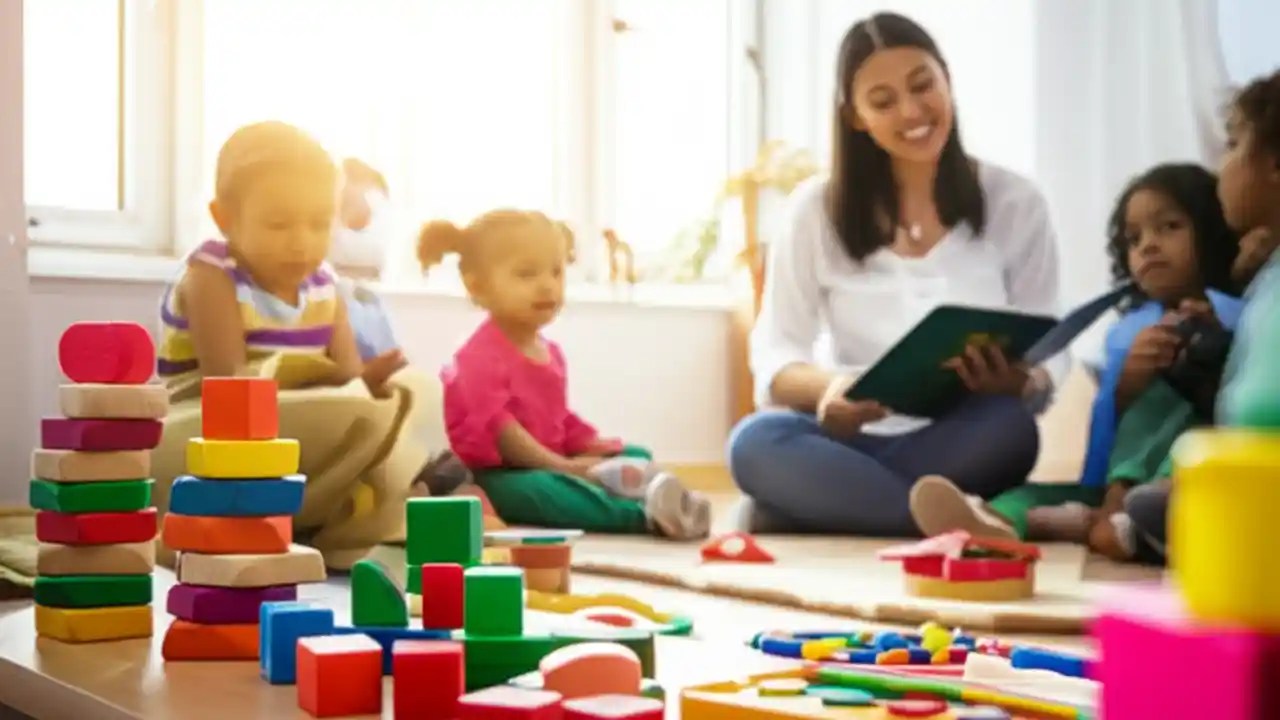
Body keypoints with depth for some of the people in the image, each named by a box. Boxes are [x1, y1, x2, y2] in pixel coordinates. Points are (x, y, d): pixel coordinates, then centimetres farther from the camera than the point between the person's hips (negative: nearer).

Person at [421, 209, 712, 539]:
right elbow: (496, 427, -23)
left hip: (543, 465, 10)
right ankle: (646, 515, -60)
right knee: (538, 489, -41)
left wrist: (591, 445, -1)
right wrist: (562, 466, -26)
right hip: (493, 474, -10)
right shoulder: (481, 355, -14)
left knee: (637, 456, 0)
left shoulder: (550, 352, 17)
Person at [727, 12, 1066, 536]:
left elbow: (1048, 362, 2)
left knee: (1008, 427, -34)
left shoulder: (1014, 202, 2)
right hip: (854, 442, 1)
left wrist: (1015, 381, -23)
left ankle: (807, 513, -24)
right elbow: (773, 353, 0)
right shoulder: (817, 208, 2)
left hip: (960, 446, 0)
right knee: (756, 441, -32)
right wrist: (827, 386, -24)